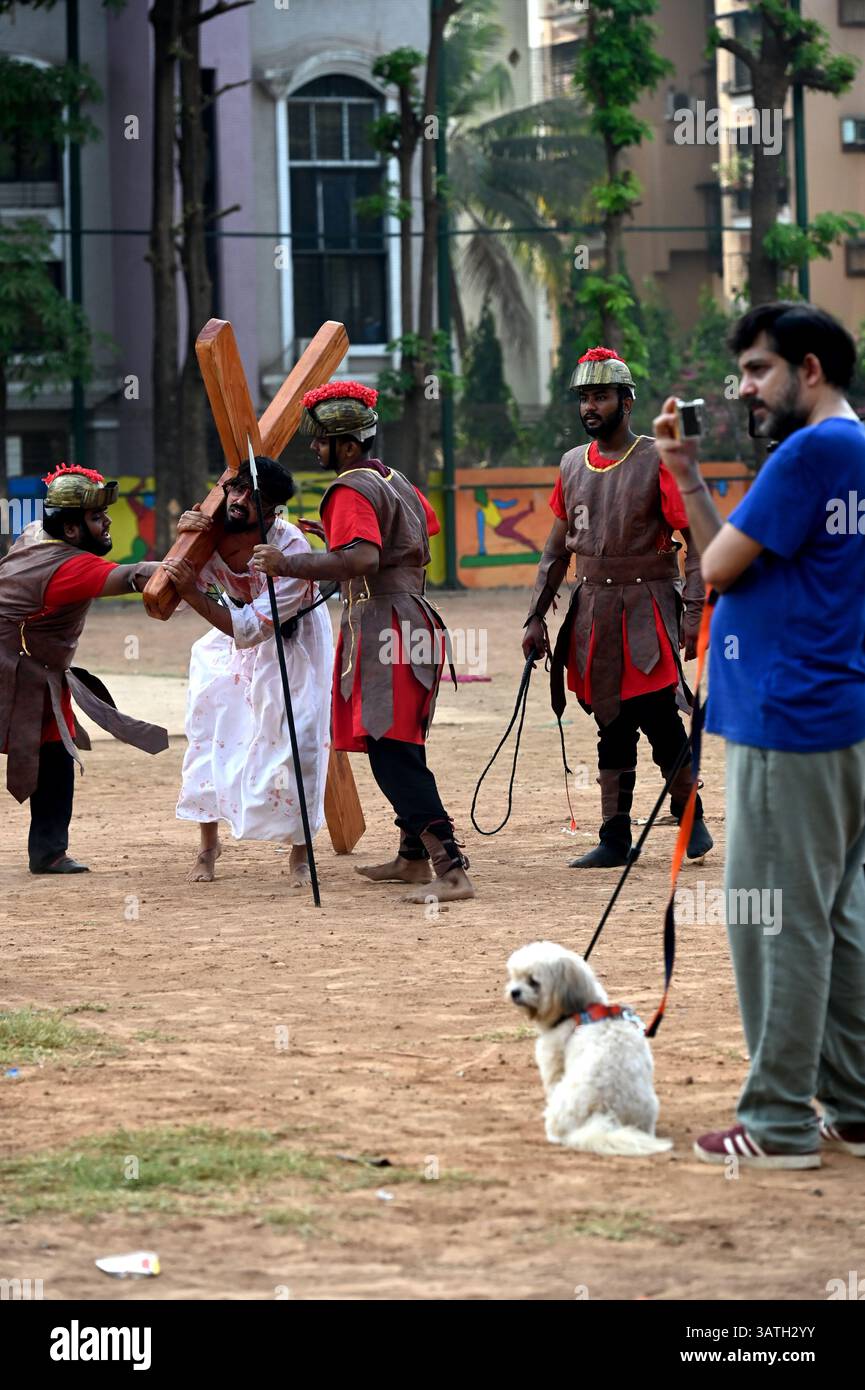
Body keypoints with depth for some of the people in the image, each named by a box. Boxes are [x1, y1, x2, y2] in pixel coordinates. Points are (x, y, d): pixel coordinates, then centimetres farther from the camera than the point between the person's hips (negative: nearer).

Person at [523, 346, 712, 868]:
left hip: (647, 606, -5)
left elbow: (696, 540, -8)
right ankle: (615, 838, 12)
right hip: (592, 609, 5)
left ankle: (691, 819, 10)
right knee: (611, 725, 8)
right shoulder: (573, 465, 11)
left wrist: (693, 612, -15)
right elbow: (557, 550, 17)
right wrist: (537, 618, 12)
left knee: (659, 717, -10)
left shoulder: (657, 461, -6)